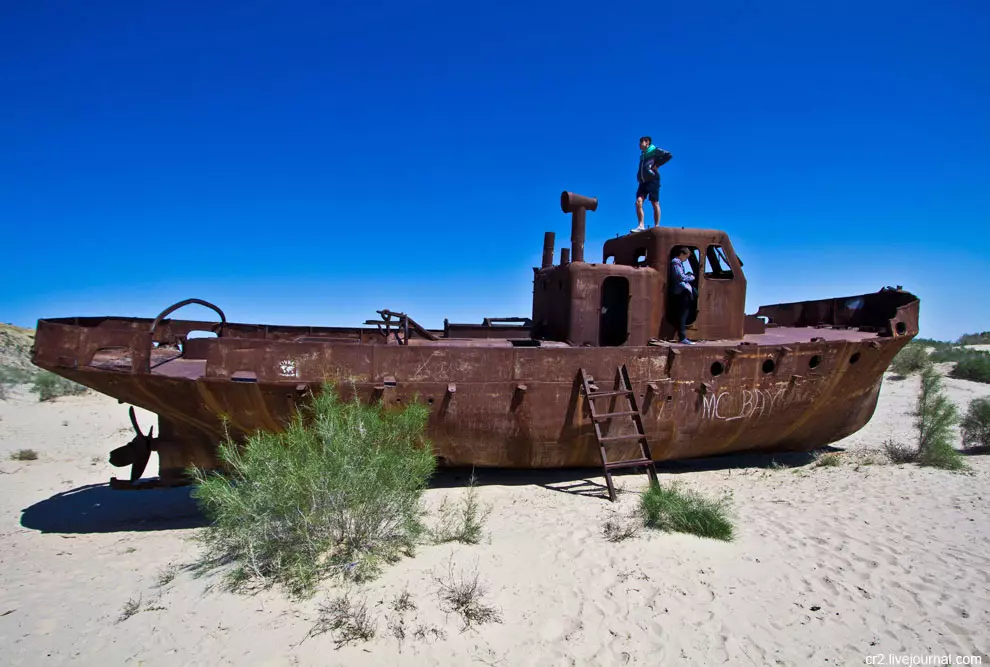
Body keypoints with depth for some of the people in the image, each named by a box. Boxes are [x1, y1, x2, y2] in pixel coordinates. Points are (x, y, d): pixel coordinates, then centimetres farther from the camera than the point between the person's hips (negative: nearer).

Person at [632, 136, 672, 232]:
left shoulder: (654, 151, 4)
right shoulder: (642, 155, 25)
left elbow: (668, 155, -7)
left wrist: (657, 165, -9)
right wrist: (639, 176, 17)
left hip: (652, 180, -7)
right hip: (643, 182, 7)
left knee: (655, 204, -5)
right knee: (638, 202, -11)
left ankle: (657, 227, -3)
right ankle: (641, 226, -15)